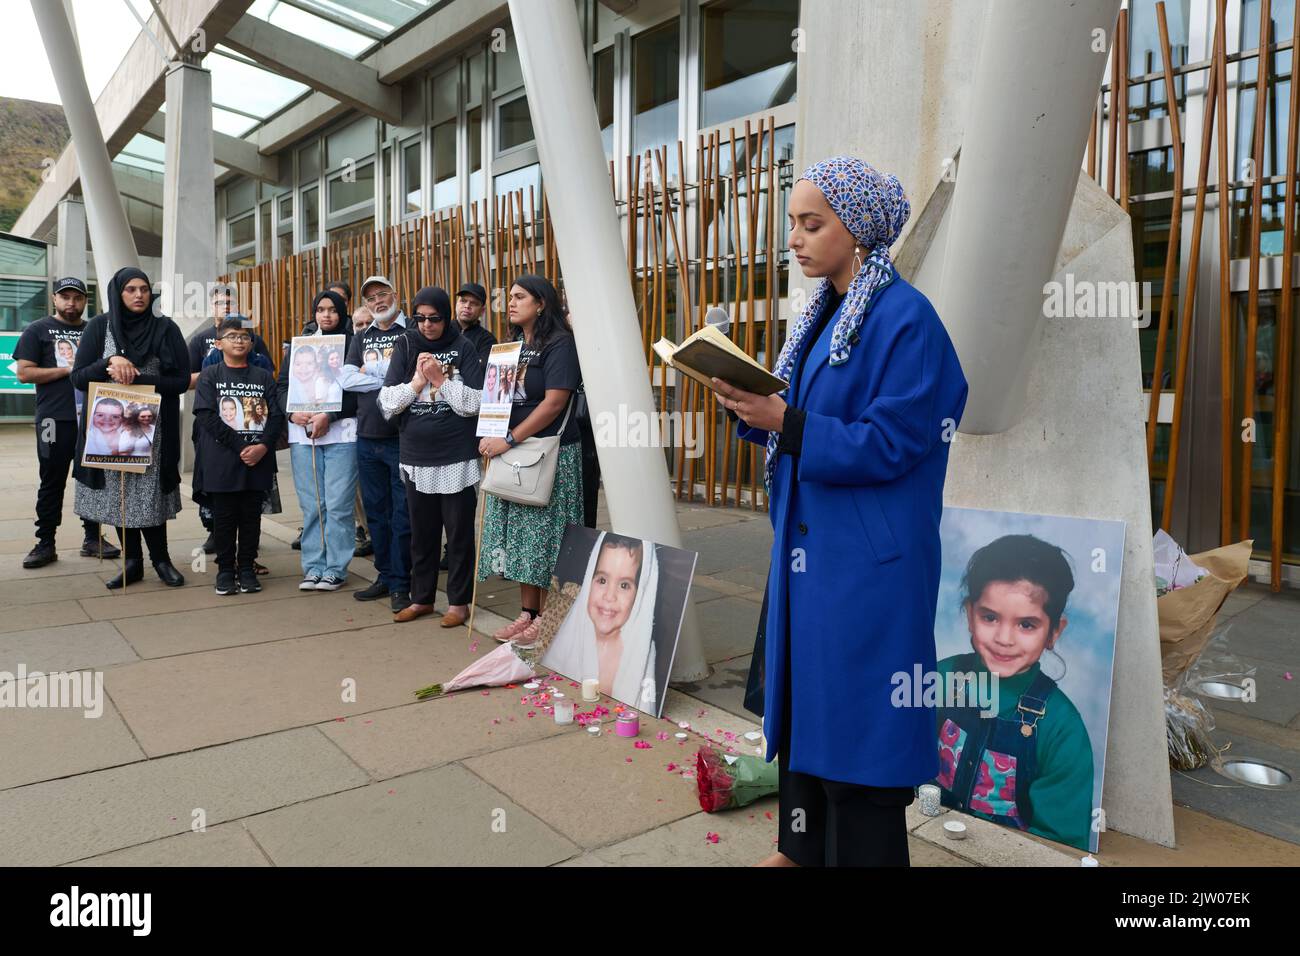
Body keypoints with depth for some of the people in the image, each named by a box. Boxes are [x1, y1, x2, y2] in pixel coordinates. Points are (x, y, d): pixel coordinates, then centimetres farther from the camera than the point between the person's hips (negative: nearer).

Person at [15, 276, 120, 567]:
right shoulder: (38, 330, 4)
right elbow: (24, 373, -4)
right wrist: (69, 369, -11)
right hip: (55, 420, -3)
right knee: (52, 482, 2)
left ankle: (92, 538, 16)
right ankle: (45, 543, 8)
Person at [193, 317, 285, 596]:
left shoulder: (264, 377, 10)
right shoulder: (210, 376, 4)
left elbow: (276, 415, 3)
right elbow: (206, 416, -7)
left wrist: (263, 446, -14)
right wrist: (240, 446, -14)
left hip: (258, 459, 2)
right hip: (223, 461, -2)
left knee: (251, 516, 7)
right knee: (225, 516, 5)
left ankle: (246, 568, 17)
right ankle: (225, 570, 15)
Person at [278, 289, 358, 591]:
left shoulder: (351, 345, 3)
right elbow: (282, 385, 11)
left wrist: (328, 416, -15)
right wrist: (292, 413, -7)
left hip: (340, 433, -4)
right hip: (302, 434, 4)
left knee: (338, 504, -5)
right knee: (311, 505, 6)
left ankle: (335, 569, 5)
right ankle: (314, 567, 14)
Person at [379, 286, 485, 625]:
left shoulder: (463, 348, -1)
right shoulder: (405, 347, 5)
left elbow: (474, 403, -8)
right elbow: (387, 404, 1)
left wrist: (440, 379, -13)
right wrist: (417, 381, -11)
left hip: (457, 457, -3)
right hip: (416, 457, 3)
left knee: (459, 532, 5)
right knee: (422, 532, 14)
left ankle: (459, 600, 17)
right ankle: (421, 597, 27)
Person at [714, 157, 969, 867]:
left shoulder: (905, 319, -14)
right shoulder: (821, 312, 12)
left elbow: (889, 444, -19)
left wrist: (786, 424, -25)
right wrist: (751, 404, -5)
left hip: (867, 559, -8)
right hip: (806, 542, 9)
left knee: (853, 712, 3)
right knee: (802, 696, 17)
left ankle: (860, 852, 22)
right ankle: (805, 846, 34)